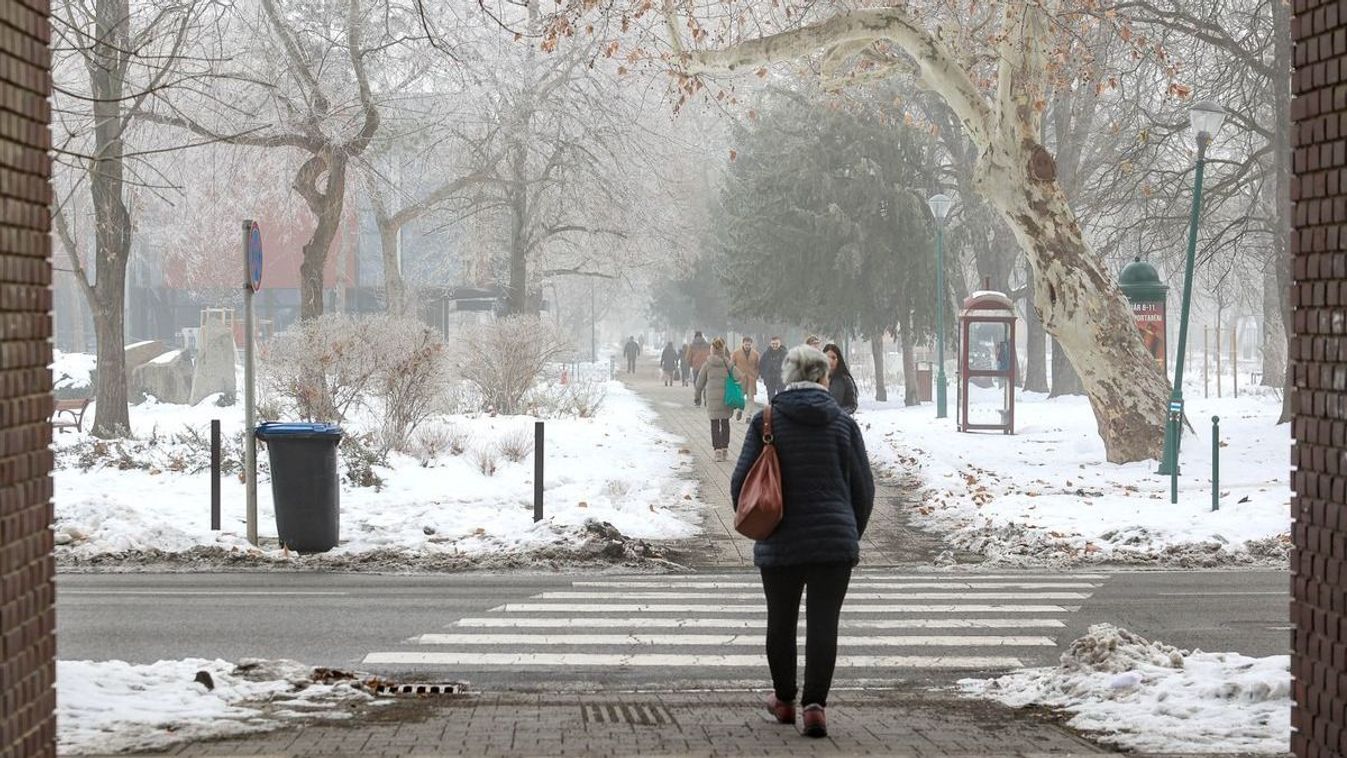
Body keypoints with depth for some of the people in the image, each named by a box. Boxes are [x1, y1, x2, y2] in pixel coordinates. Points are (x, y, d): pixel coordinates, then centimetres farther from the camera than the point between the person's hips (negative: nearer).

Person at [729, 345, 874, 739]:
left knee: (781, 622, 17)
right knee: (823, 623, 1)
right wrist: (852, 535, 18)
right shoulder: (843, 424, 0)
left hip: (781, 544, 0)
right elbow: (864, 488, 4)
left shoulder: (767, 421, -3)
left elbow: (741, 482, -3)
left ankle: (784, 700, 30)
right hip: (835, 542, 0)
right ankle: (815, 704, -12)